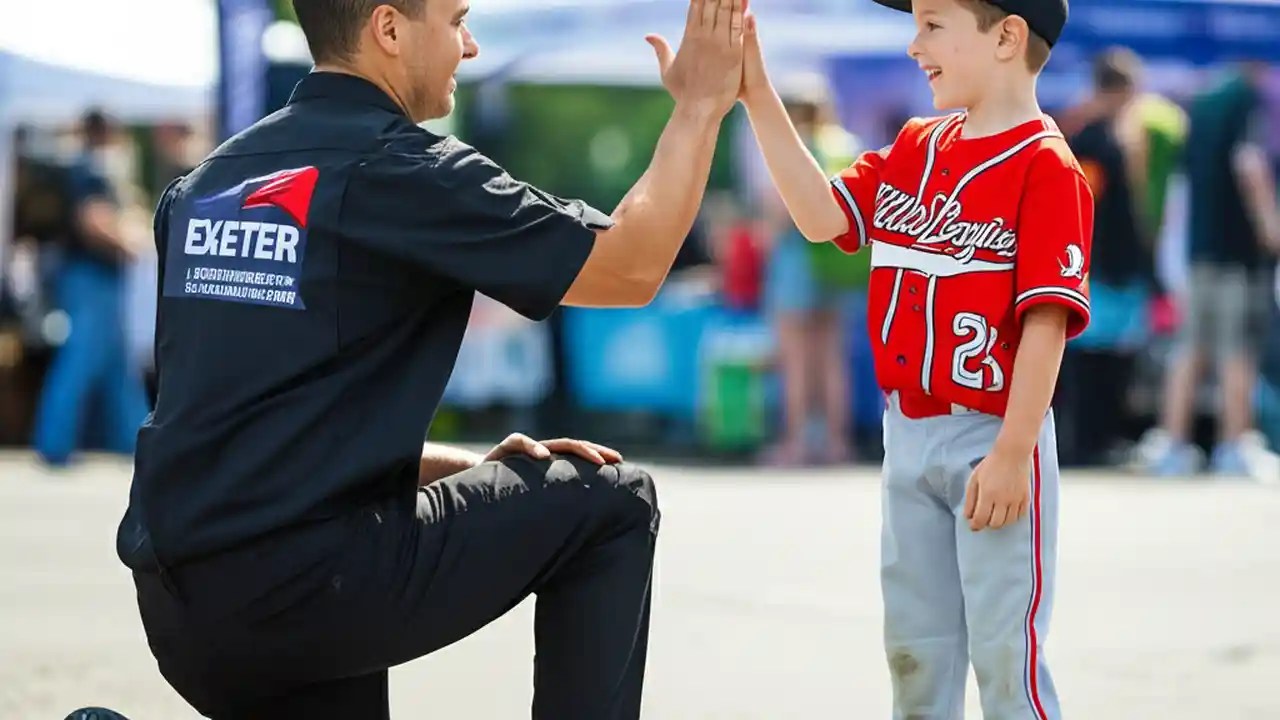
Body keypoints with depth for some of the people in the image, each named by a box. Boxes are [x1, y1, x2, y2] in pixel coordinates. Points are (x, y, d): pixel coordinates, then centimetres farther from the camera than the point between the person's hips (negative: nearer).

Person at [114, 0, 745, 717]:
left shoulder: (206, 183, 17)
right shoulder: (400, 168, -6)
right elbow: (631, 267, -3)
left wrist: (467, 468, 19)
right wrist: (702, 102, 9)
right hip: (305, 589, -7)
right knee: (613, 504, 9)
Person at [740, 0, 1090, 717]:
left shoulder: (1046, 167, -14)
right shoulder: (916, 147, 11)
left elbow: (1046, 320, -18)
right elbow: (823, 215, 4)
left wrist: (1013, 453, -22)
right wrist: (758, 95, -2)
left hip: (992, 441, -8)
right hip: (909, 435, 8)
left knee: (1005, 653, -5)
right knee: (915, 648, 15)